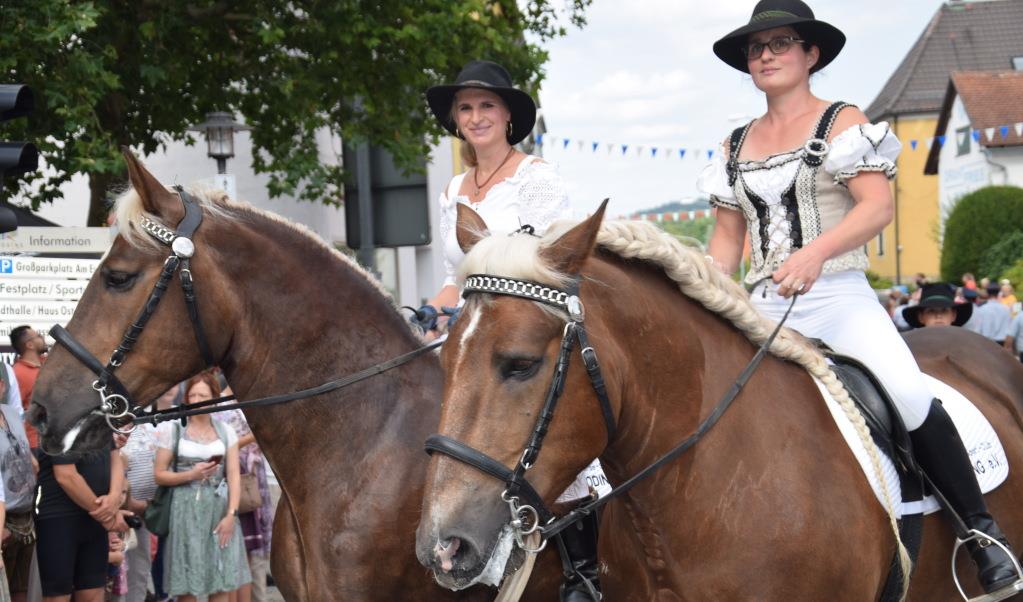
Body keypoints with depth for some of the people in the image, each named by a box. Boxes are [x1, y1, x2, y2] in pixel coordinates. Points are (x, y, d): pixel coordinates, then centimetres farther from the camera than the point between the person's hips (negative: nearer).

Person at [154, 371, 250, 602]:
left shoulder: (226, 431, 7)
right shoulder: (174, 430, 1)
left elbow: (233, 476, 3)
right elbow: (159, 475, 1)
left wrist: (231, 514, -8)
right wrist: (192, 474, -14)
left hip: (219, 510, 2)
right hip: (186, 510, -2)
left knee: (221, 582, 0)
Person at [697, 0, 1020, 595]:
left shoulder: (842, 122, 2)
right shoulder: (737, 145, 16)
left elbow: (879, 204, -11)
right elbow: (728, 237, 17)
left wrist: (818, 249, -28)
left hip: (839, 296, -5)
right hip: (763, 308, 5)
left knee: (908, 394, -26)